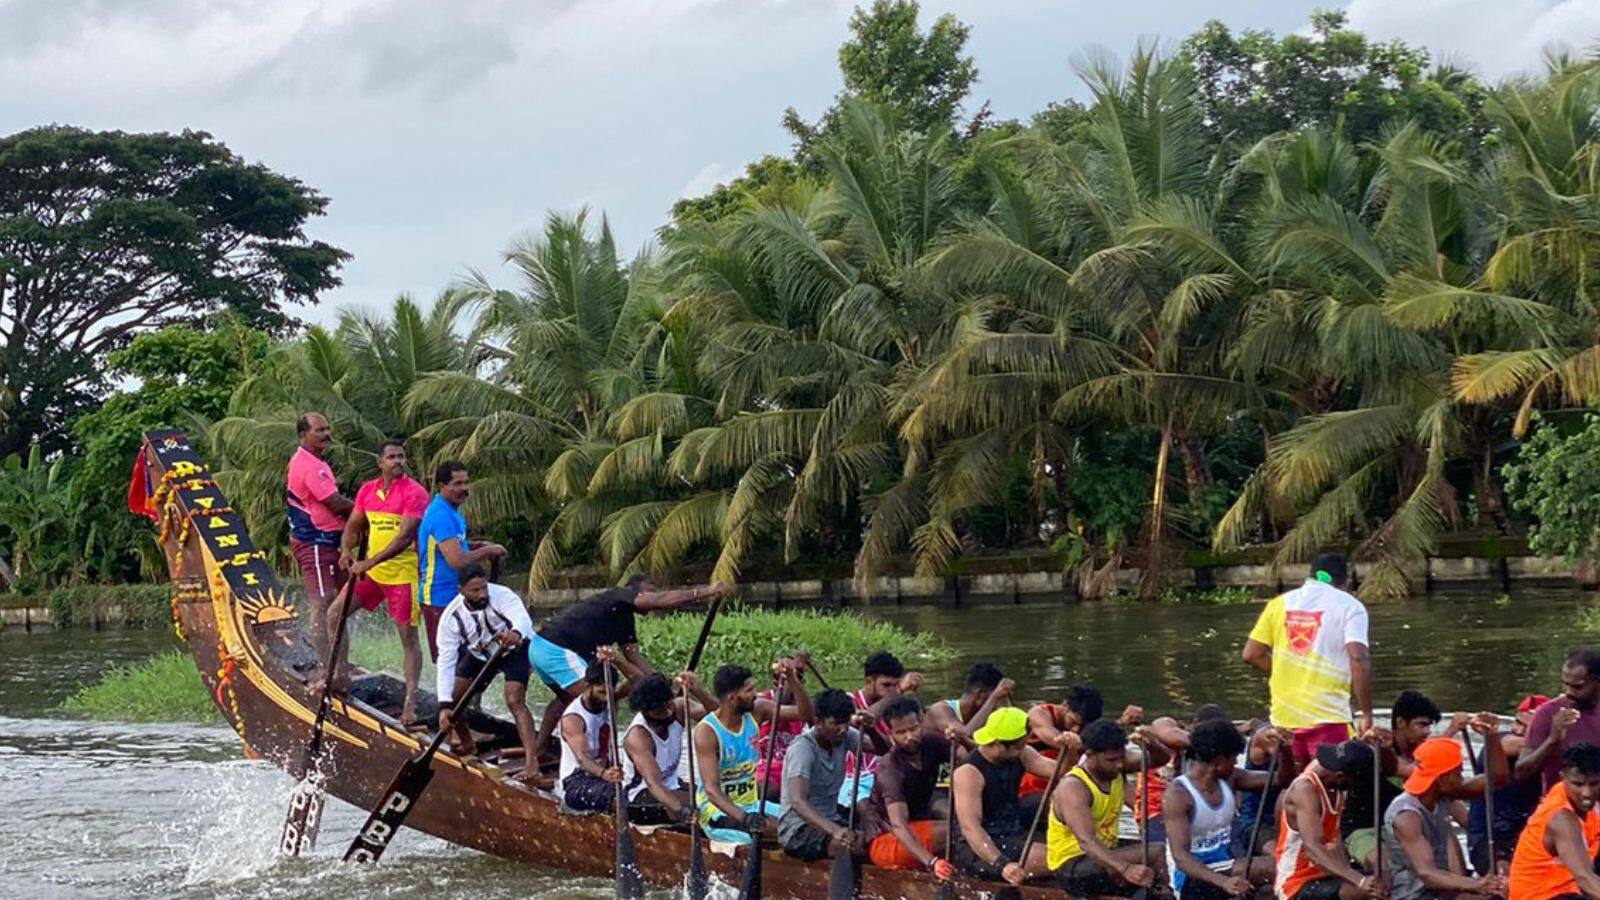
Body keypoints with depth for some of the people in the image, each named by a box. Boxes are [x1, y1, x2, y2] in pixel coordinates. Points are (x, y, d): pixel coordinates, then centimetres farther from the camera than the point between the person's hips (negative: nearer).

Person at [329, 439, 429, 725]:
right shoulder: (367, 490, 6)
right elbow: (353, 526, 12)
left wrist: (371, 562, -28)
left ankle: (410, 702, 0)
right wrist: (346, 551, -10)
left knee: (408, 636, -4)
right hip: (370, 571, 7)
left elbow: (405, 537, -22)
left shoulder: (414, 493, -14)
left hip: (403, 573, -7)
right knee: (334, 614, 9)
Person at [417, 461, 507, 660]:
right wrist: (487, 551, -13)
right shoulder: (442, 516, -21)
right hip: (441, 599, -10)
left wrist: (477, 547, 9)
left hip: (454, 595, 10)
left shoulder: (450, 511, 11)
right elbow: (456, 560, -28)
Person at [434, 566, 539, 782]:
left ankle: (531, 762, -28)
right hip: (478, 654, 4)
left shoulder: (502, 596, -35)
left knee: (514, 701, -23)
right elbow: (446, 661, -28)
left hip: (514, 650, -4)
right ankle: (466, 743, 27)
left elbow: (522, 618, -55)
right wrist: (445, 705, -37)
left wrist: (516, 633, -81)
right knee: (453, 697, -1)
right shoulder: (451, 617, -26)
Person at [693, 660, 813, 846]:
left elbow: (804, 713, -1)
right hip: (718, 809, -7)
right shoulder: (706, 732, -19)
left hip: (751, 804, 7)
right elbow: (711, 789, -26)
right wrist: (743, 817, -41)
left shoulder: (755, 711, -1)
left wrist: (792, 680, -17)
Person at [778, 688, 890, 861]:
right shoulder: (802, 748, -24)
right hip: (799, 830, -9)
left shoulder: (844, 736, -2)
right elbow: (798, 802, -36)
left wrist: (870, 729, -21)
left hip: (830, 818, 9)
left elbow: (884, 750, 2)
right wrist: (835, 831, -51)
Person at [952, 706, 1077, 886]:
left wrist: (1069, 753, -26)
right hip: (979, 847, -8)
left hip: (1014, 834, 8)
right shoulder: (969, 772, -20)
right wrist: (1002, 865, -40)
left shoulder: (1020, 754, 3)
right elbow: (970, 827, -29)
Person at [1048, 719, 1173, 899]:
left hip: (1106, 851, 8)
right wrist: (1125, 869, -54)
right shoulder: (1072, 788, -27)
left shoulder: (1114, 763, -5)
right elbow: (1086, 842, -39)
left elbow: (1160, 759, -1)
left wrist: (1151, 744, -27)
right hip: (1072, 866, -8)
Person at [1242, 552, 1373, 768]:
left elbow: (1251, 654, 8)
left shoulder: (1280, 603, 11)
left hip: (1283, 717, 4)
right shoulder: (1349, 606, -1)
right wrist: (1367, 715, -9)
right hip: (1328, 717, -4)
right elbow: (1358, 660, -13)